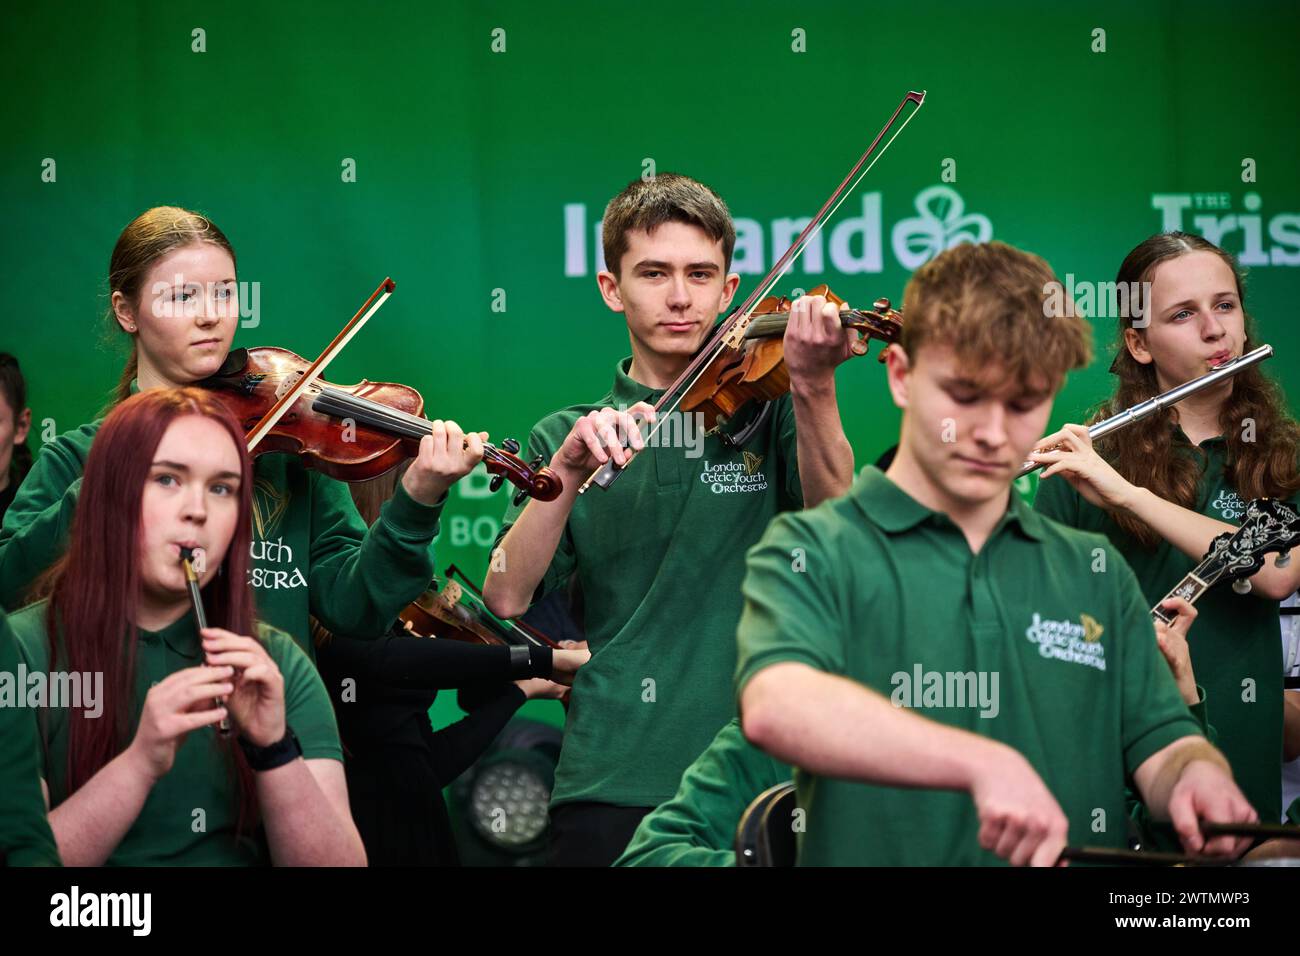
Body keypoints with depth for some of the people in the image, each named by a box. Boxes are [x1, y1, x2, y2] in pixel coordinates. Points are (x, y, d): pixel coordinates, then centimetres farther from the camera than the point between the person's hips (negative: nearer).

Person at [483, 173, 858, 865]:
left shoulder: (766, 409, 6)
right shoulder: (566, 434, 10)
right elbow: (506, 597, -1)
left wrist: (813, 385, -26)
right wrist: (569, 468, -15)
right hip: (612, 780, 1)